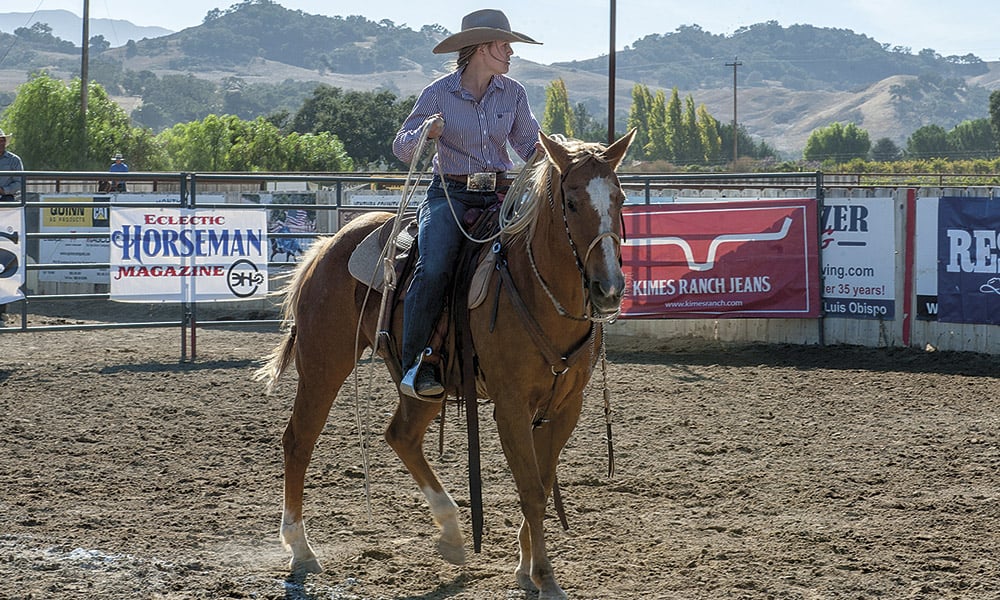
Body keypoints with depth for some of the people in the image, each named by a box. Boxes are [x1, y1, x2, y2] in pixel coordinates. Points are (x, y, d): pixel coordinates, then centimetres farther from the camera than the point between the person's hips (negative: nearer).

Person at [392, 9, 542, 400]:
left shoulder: (513, 93, 7)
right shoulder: (438, 94, -3)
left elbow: (530, 144, 14)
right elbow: (402, 149, 0)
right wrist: (425, 133, -22)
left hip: (499, 195, 3)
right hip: (448, 195, -3)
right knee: (434, 266, -28)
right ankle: (415, 363, -21)